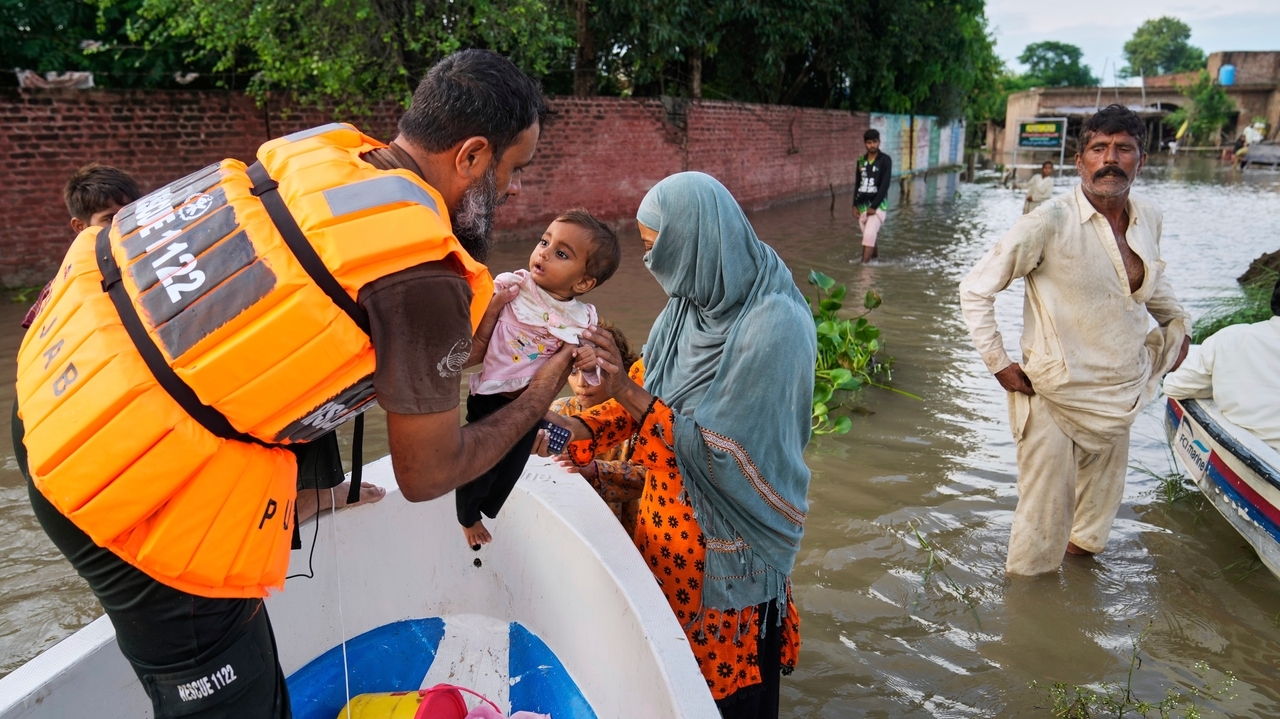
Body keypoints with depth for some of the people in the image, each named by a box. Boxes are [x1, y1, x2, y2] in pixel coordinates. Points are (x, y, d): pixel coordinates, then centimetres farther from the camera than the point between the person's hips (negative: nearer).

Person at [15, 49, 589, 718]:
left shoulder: (329, 146, -2)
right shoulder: (426, 280, -21)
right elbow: (426, 475, -5)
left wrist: (456, 347, 19)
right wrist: (541, 393, 7)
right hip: (125, 485, -7)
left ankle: (311, 494, 41)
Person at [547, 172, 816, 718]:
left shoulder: (775, 324, -23)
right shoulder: (689, 304, 0)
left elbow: (727, 450, -24)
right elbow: (648, 392, 7)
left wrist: (631, 395, -28)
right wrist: (577, 429, -7)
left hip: (726, 544, -6)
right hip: (668, 521, 6)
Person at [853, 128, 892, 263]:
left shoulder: (885, 160, -6)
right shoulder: (861, 161, 9)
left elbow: (885, 185, -12)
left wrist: (874, 206, -17)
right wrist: (855, 205, 6)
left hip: (878, 205, -5)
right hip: (862, 205, 5)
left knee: (869, 235, -16)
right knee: (869, 236, 10)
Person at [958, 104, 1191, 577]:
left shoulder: (1148, 220, 2)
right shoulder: (1049, 225, -18)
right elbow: (975, 290, -13)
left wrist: (1176, 322, 13)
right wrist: (998, 363, -14)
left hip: (1119, 396, 6)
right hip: (1056, 397, -6)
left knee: (1102, 498, 23)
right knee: (1045, 515, 3)